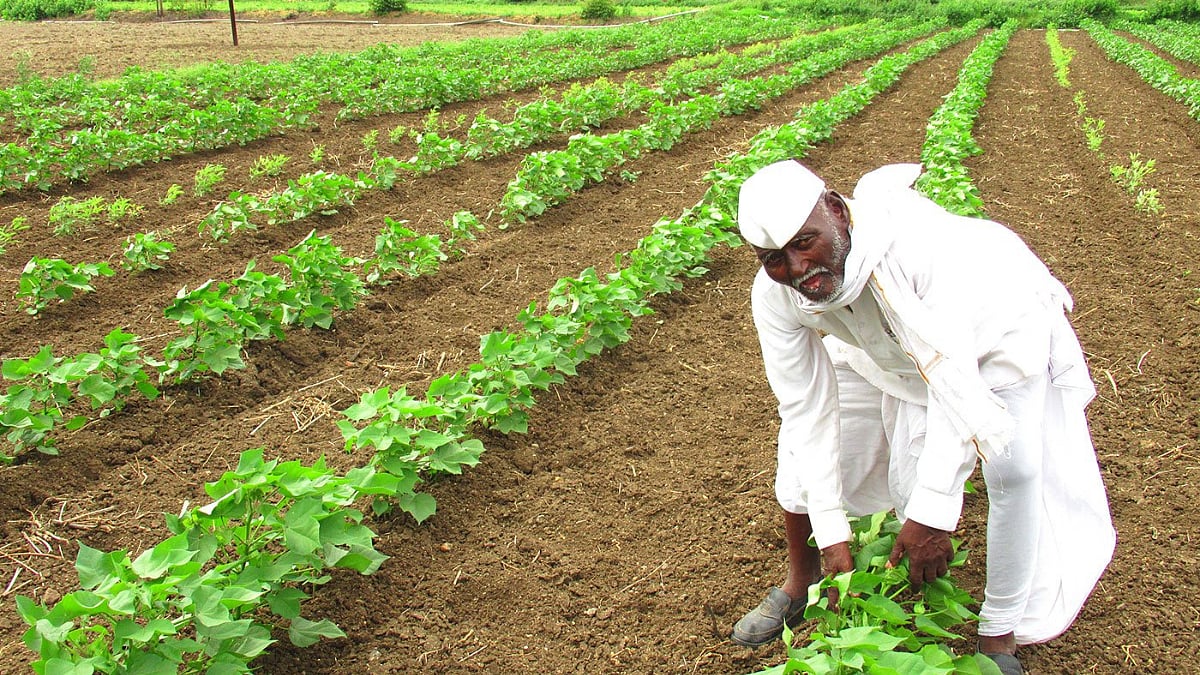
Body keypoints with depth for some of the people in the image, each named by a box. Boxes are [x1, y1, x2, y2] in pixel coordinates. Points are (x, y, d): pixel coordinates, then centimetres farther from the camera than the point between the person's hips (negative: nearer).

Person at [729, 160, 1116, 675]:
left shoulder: (916, 241, -45)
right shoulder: (774, 296, -28)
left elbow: (952, 377, -44)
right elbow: (807, 409, -22)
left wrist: (932, 514, -44)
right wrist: (830, 532, -24)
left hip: (994, 323, -4)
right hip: (886, 348, 4)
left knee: (1012, 469, -21)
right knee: (801, 444, -1)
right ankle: (800, 584, 24)